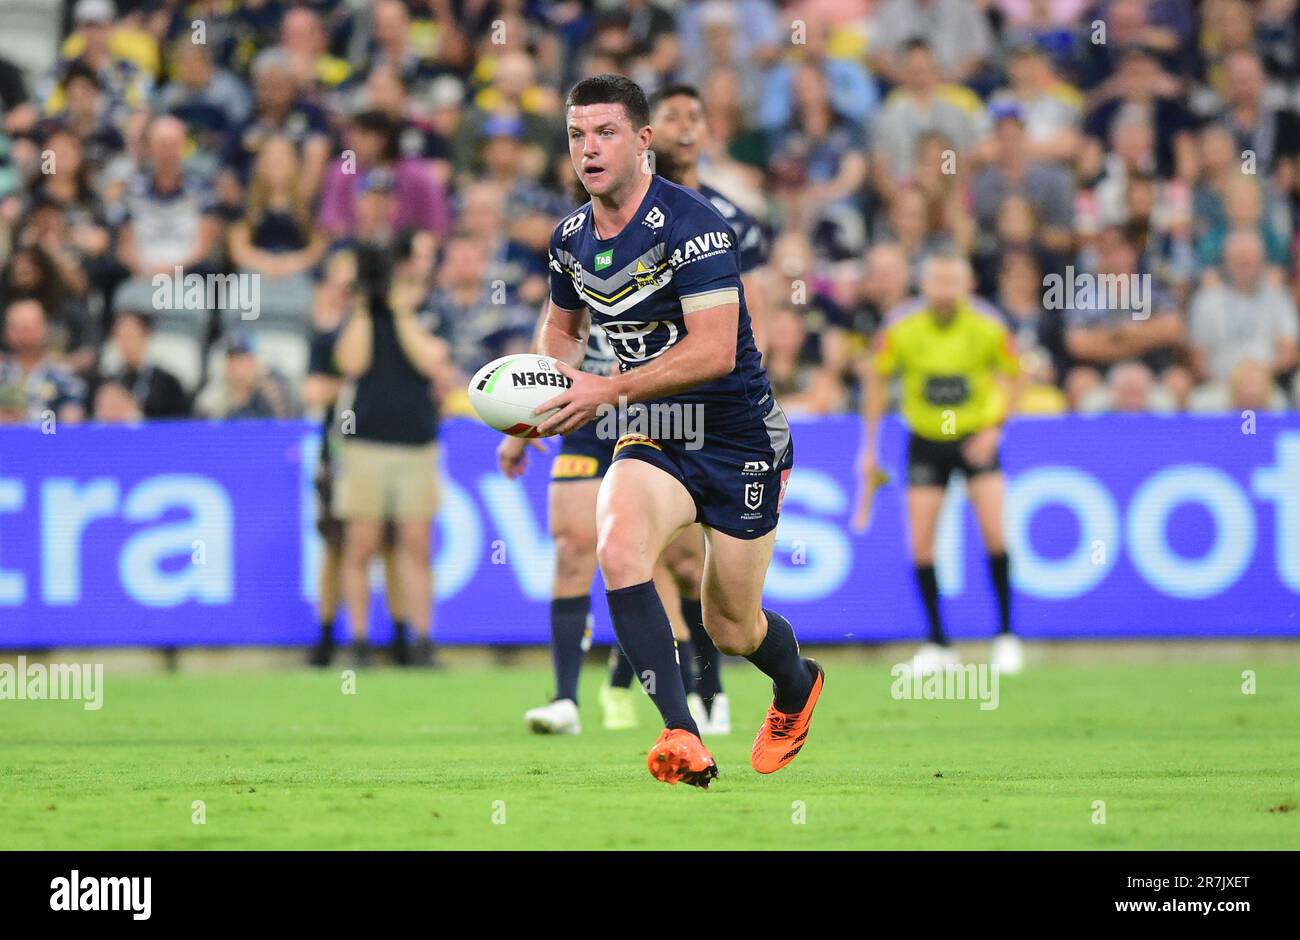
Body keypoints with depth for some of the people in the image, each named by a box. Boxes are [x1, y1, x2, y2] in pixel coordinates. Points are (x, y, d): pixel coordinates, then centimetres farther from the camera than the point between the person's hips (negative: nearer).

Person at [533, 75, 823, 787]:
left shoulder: (689, 223, -21)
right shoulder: (571, 239, 2)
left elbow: (715, 349, -28)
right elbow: (561, 326, 22)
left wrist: (610, 390, -32)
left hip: (741, 437, -5)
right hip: (653, 435, 5)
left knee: (731, 629, 5)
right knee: (618, 547, -28)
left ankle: (798, 686, 43)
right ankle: (681, 737, -30)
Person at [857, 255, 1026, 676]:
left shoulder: (988, 330, -15)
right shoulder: (900, 331, -13)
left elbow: (1015, 377, 1)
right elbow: (876, 381, 2)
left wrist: (994, 428, -12)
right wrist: (869, 448, 1)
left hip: (976, 439, -1)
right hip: (925, 441, 1)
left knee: (995, 535, -14)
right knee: (921, 546, -6)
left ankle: (1006, 634, 2)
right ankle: (937, 644, 6)